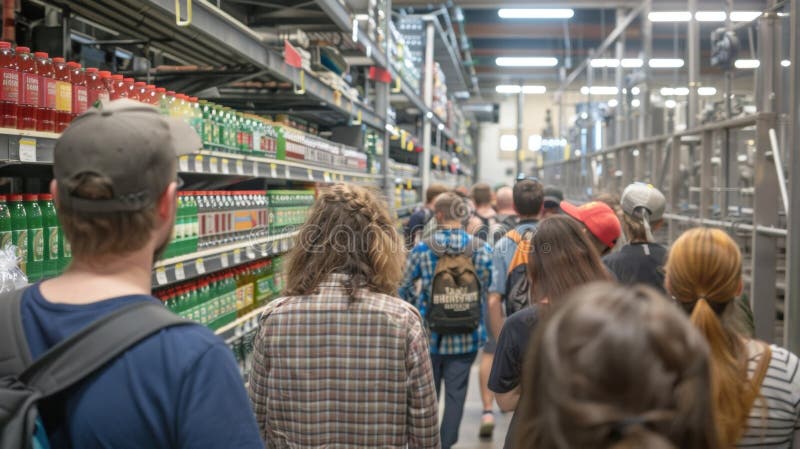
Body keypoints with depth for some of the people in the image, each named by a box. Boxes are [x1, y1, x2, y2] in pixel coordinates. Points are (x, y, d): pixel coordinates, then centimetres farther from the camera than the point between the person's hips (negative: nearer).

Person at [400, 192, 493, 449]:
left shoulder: (422, 250, -7)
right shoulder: (482, 249, -5)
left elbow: (404, 288, 0)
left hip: (430, 335, 0)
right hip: (467, 337, 0)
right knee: (456, 394, 10)